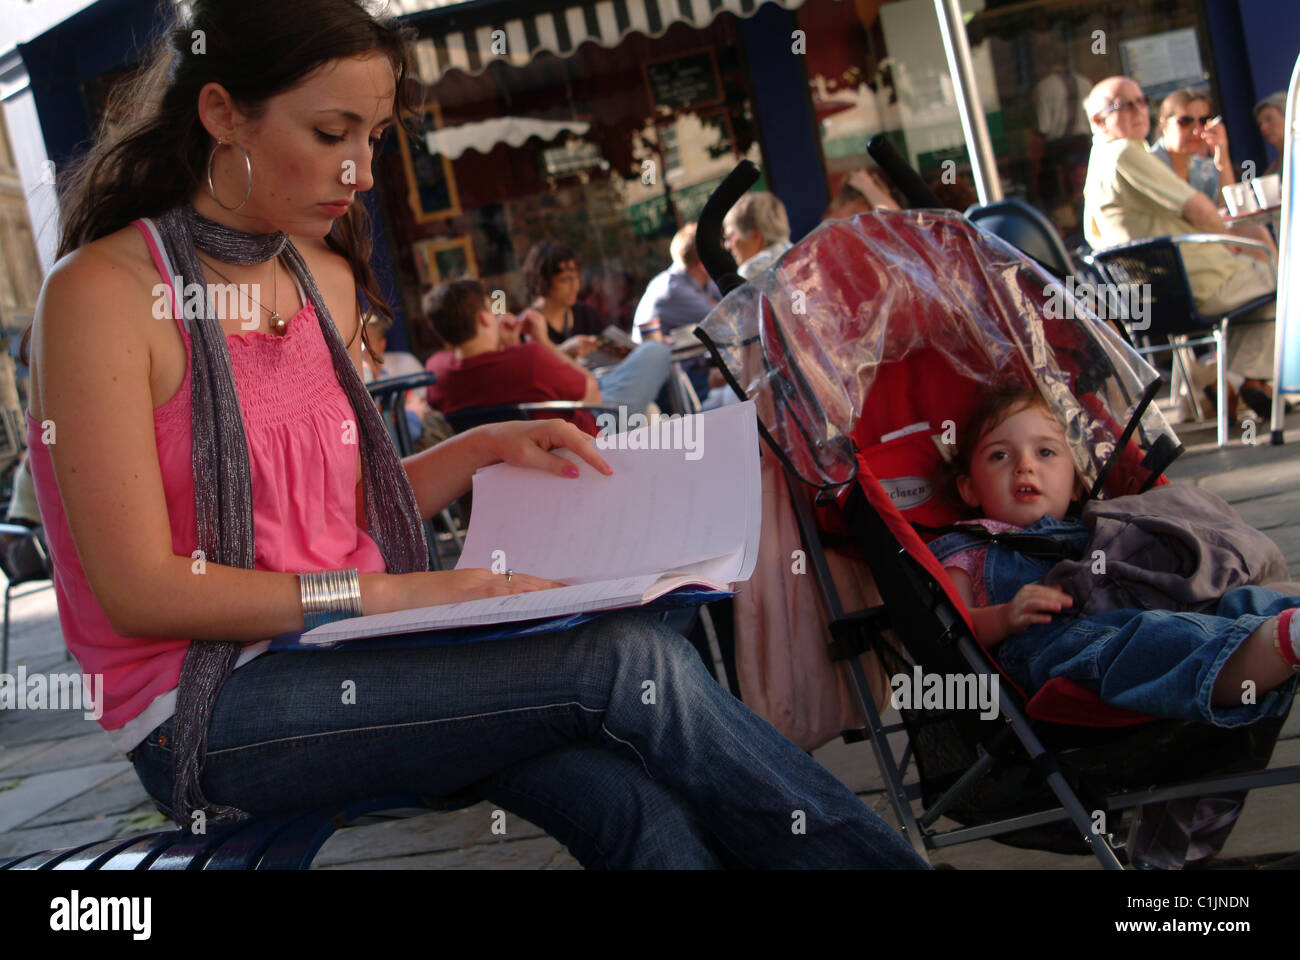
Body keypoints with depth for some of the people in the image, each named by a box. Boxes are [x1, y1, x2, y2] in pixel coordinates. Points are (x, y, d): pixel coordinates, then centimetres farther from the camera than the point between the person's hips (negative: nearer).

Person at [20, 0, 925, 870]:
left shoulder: (325, 278, 12)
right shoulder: (102, 293, -11)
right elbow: (139, 591, -16)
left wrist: (483, 447, 4)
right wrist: (382, 593, -19)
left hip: (339, 656, 7)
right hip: (204, 714, -6)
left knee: (633, 801, -23)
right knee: (631, 660, -20)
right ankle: (879, 856, -6)